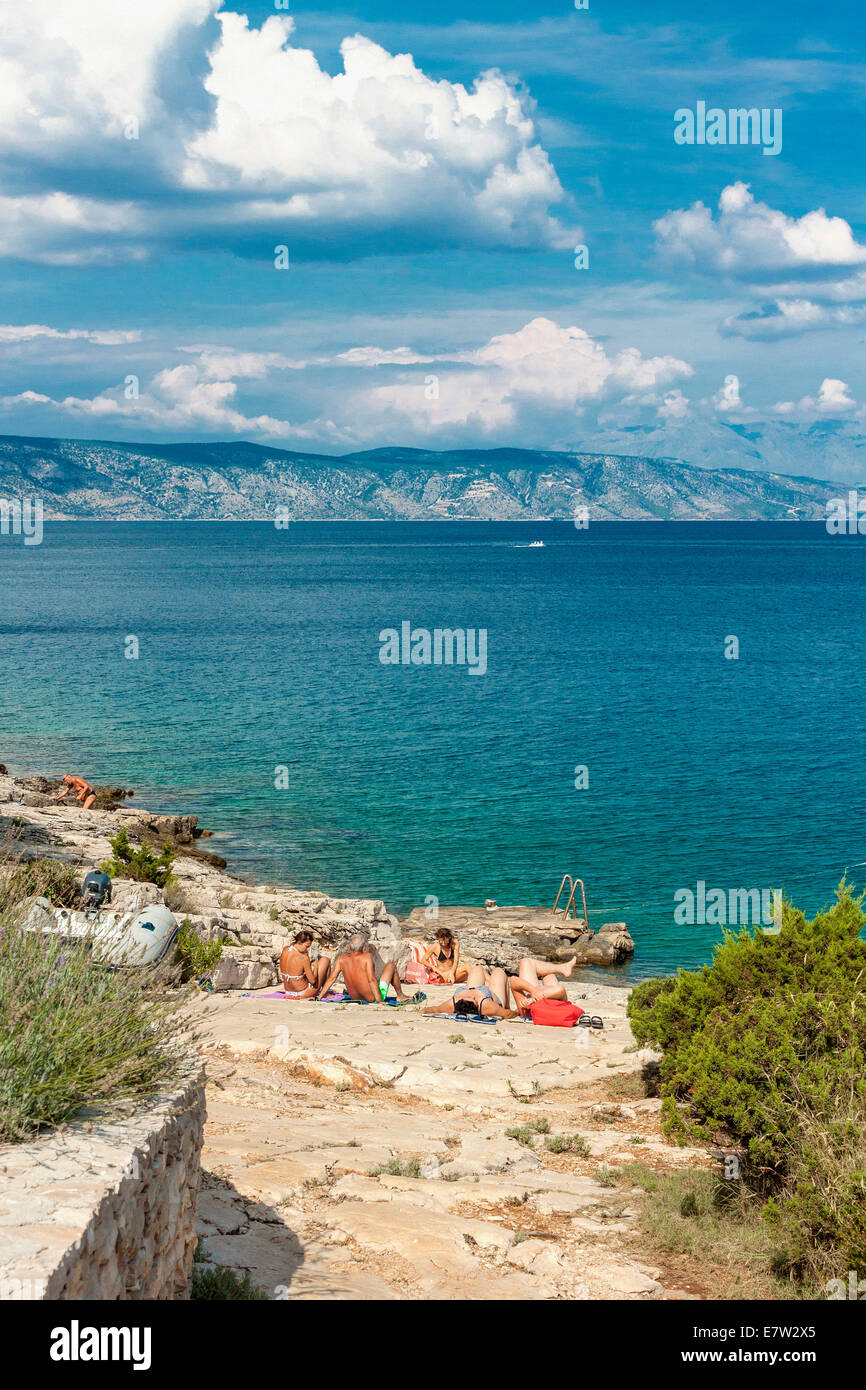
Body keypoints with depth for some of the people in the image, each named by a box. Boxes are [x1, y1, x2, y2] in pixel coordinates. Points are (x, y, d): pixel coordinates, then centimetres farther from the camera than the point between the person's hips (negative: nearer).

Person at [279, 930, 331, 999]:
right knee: (326, 960, 6)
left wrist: (291, 944, 1)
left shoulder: (284, 951, -7)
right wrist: (315, 967, -5)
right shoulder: (303, 958, -28)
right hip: (303, 993, -8)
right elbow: (313, 981, -22)